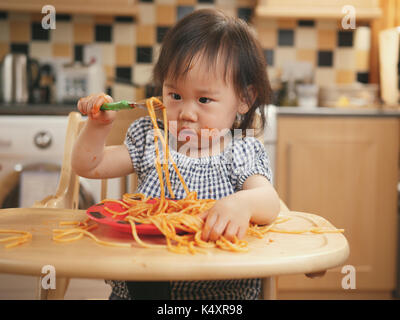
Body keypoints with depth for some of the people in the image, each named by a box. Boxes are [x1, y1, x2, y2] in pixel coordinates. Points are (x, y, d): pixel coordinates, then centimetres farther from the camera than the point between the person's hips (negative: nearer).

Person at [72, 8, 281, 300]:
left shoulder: (242, 154, -3)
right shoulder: (150, 140, 9)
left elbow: (270, 201, -21)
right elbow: (88, 166, 14)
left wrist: (242, 204, -44)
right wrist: (98, 125, -4)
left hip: (219, 289, -2)